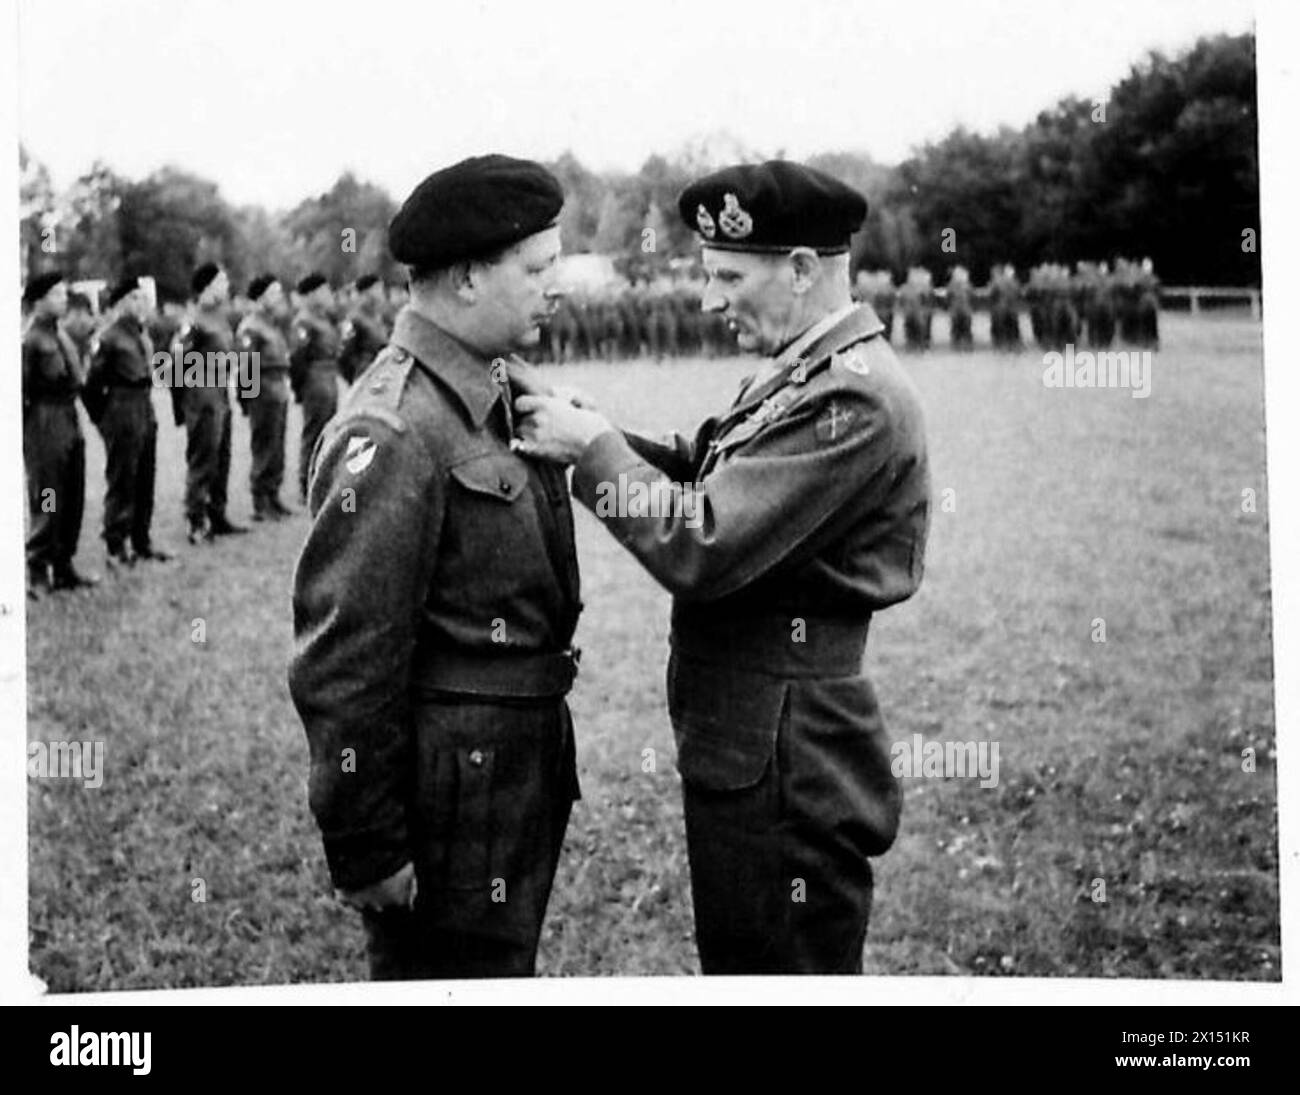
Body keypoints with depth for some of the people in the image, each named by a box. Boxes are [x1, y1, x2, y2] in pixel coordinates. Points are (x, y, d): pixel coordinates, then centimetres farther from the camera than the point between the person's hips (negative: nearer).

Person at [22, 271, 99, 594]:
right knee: (45, 504, -2)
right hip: (45, 423, -9)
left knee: (73, 501, 13)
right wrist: (20, 433, -15)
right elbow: (19, 389, -15)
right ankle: (38, 573, 6)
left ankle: (63, 567, 23)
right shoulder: (30, 339, -14)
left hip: (70, 421, 9)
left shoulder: (61, 334, 13)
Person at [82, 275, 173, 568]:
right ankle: (116, 548, 5)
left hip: (146, 411, 8)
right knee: (121, 483, -2)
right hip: (122, 414, -8)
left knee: (145, 481, 12)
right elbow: (92, 384, -11)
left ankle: (142, 541, 22)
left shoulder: (142, 336, 12)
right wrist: (102, 417, -6)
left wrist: (147, 408, 13)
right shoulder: (109, 338, -12)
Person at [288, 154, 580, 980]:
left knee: (506, 966, 20)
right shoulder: (392, 435, -21)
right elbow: (345, 660, -21)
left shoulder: (494, 398, 9)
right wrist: (367, 850, -19)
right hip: (451, 788, -9)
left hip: (521, 778, 9)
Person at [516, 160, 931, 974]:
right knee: (737, 963, 21)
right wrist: (587, 432, -2)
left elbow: (701, 547, -25)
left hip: (783, 763, -10)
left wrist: (593, 448, -14)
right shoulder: (807, 374, 11)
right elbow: (706, 479, 11)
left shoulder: (853, 398, -22)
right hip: (745, 746, 10)